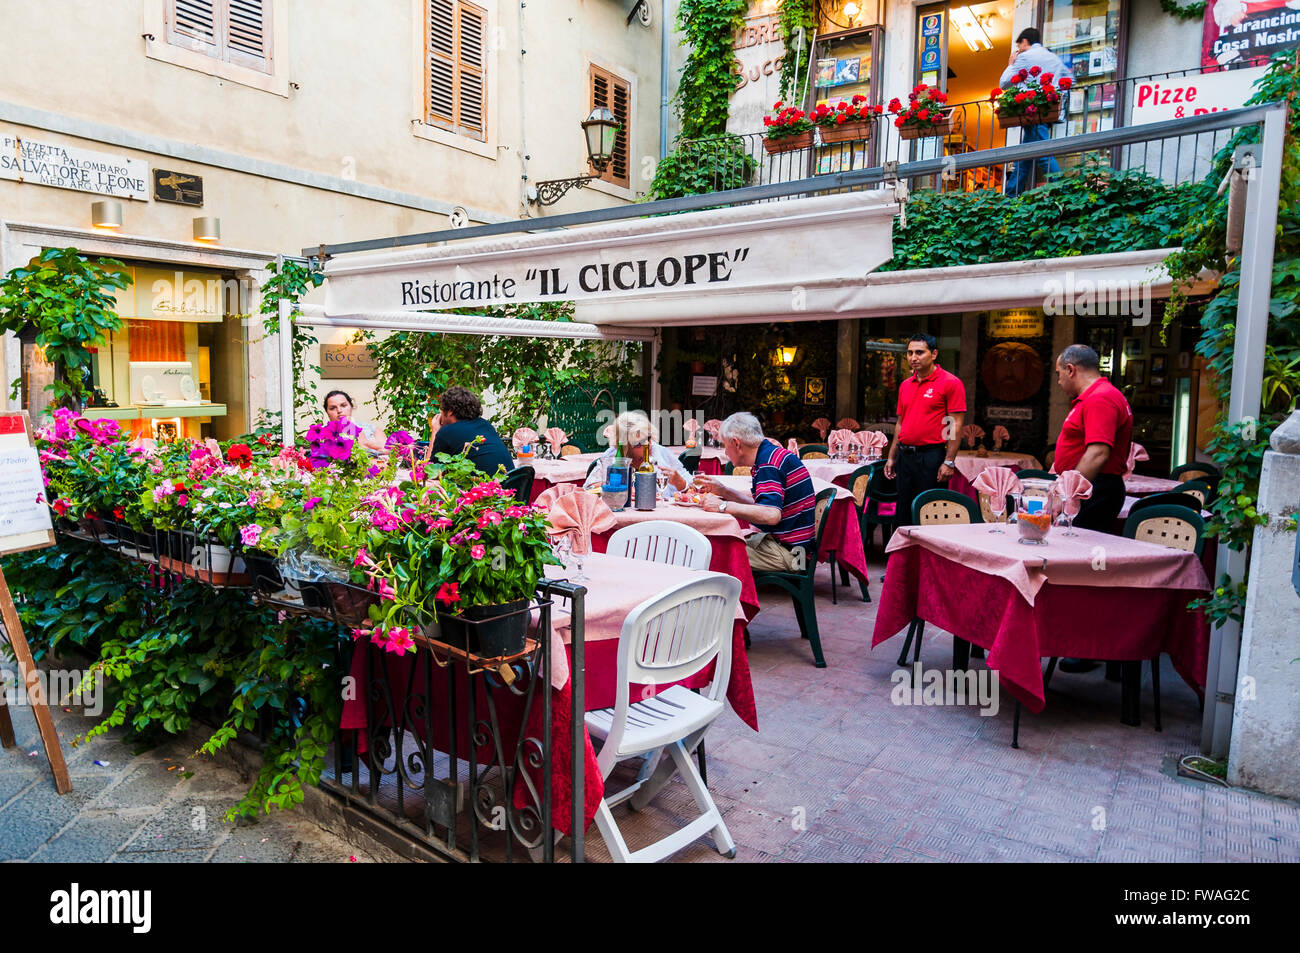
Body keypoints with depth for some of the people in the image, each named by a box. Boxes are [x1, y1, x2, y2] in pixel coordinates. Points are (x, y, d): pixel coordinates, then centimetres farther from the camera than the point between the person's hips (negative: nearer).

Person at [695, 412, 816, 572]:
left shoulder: (769, 463, -19)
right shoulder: (769, 454, 14)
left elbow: (771, 514, -31)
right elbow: (758, 503, 22)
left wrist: (723, 506, -24)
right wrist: (722, 490, 17)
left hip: (789, 552, -11)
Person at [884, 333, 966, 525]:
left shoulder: (950, 383, -5)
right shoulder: (905, 385, 14)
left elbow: (956, 425, -9)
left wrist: (949, 462, -14)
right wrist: (891, 457, 16)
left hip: (931, 457, -6)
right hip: (904, 457, 7)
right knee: (904, 513, 11)